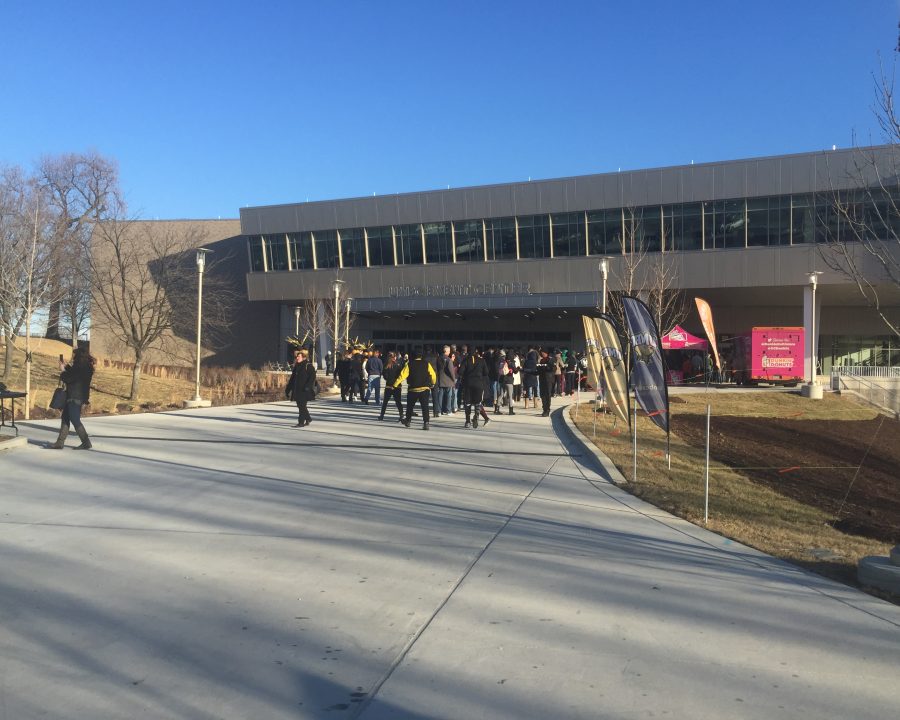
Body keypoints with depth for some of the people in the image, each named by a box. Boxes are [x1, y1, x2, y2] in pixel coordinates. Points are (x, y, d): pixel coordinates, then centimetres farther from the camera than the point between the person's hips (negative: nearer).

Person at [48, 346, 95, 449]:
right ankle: (60, 442, 19)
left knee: (75, 420, -5)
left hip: (75, 398, -10)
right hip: (72, 398, 10)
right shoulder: (83, 367, 11)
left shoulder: (80, 368, -20)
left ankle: (86, 443, 1)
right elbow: (73, 373, 27)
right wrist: (65, 366, 17)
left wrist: (63, 370, -2)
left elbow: (67, 378, -19)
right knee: (65, 418, 14)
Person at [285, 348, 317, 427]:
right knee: (300, 406, 13)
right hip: (297, 390, 7)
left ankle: (301, 422, -5)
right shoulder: (296, 366, 15)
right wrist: (287, 390, 17)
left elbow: (312, 377, -14)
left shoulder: (309, 366, -7)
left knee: (302, 406, -8)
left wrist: (308, 387, -25)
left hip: (304, 391, -7)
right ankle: (308, 419, 31)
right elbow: (292, 379, 19)